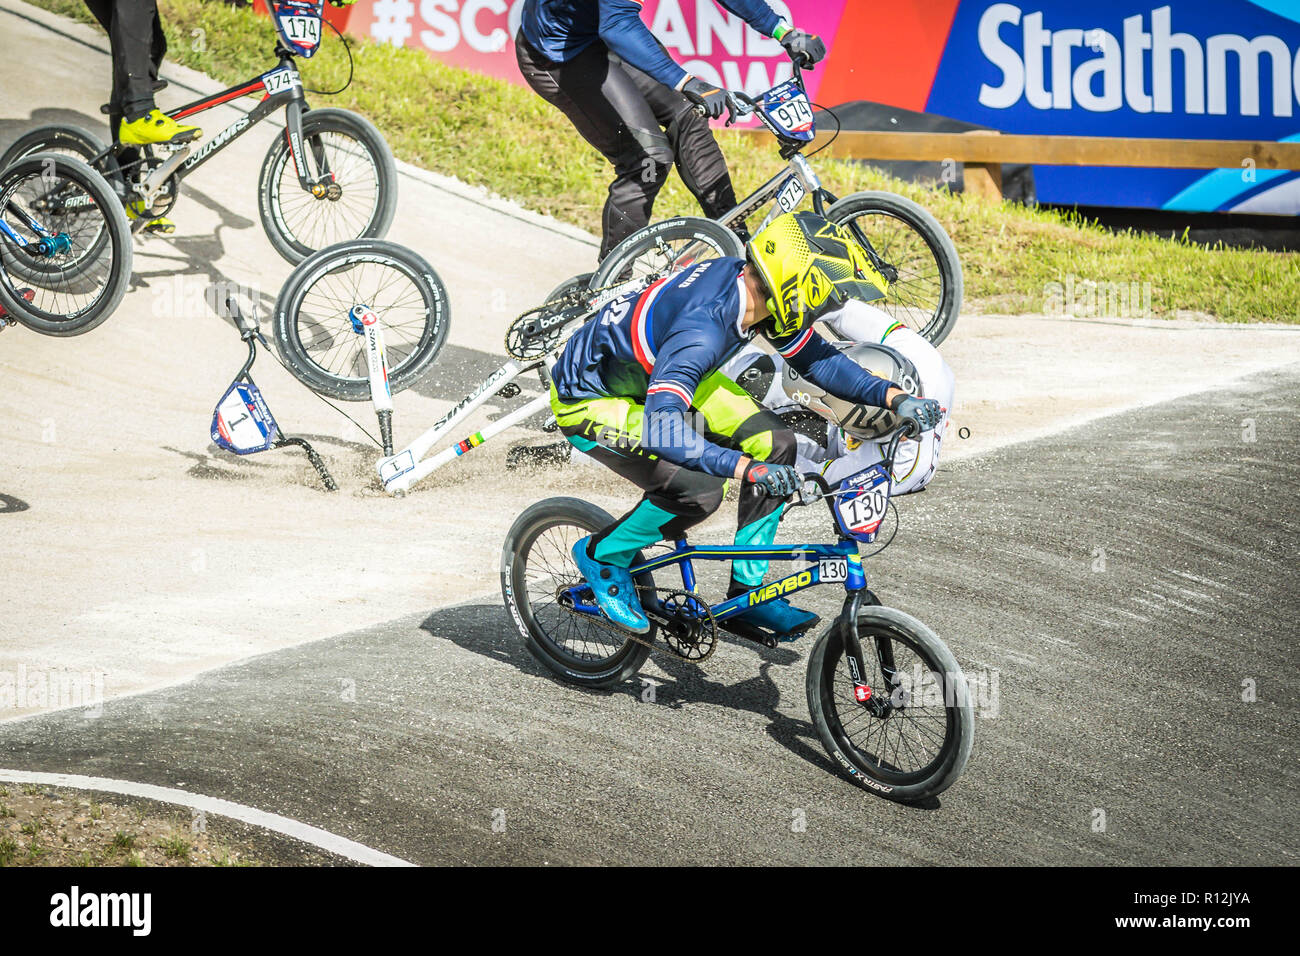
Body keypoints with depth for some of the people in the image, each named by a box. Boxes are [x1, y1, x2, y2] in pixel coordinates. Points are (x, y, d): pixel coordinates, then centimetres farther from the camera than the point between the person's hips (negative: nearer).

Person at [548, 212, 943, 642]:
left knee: (775, 444, -6)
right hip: (589, 400, -9)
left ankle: (747, 592, 5)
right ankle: (603, 555, 0)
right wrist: (747, 469, -56)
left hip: (656, 373, 9)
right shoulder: (705, 326, -40)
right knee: (698, 491, -28)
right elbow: (662, 426, -49)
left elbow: (819, 360, -1)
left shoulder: (752, 285, -15)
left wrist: (895, 397, -13)